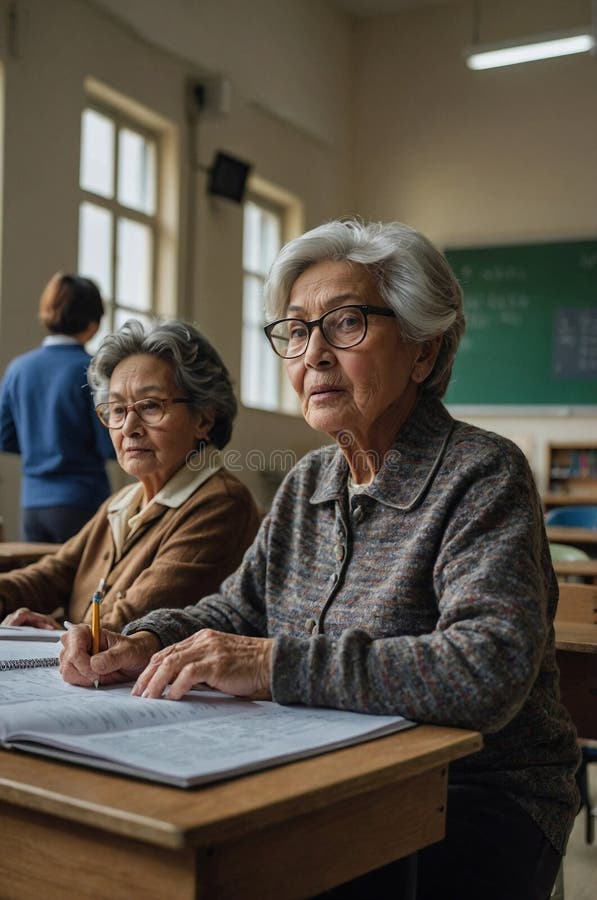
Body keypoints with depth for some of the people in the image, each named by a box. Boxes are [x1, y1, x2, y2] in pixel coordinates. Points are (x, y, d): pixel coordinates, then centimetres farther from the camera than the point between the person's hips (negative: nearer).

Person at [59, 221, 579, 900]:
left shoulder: (481, 476, -15)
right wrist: (145, 642, -6)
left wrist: (275, 663, -29)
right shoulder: (308, 483, 9)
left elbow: (488, 672, -28)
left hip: (477, 802, -5)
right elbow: (238, 609, 15)